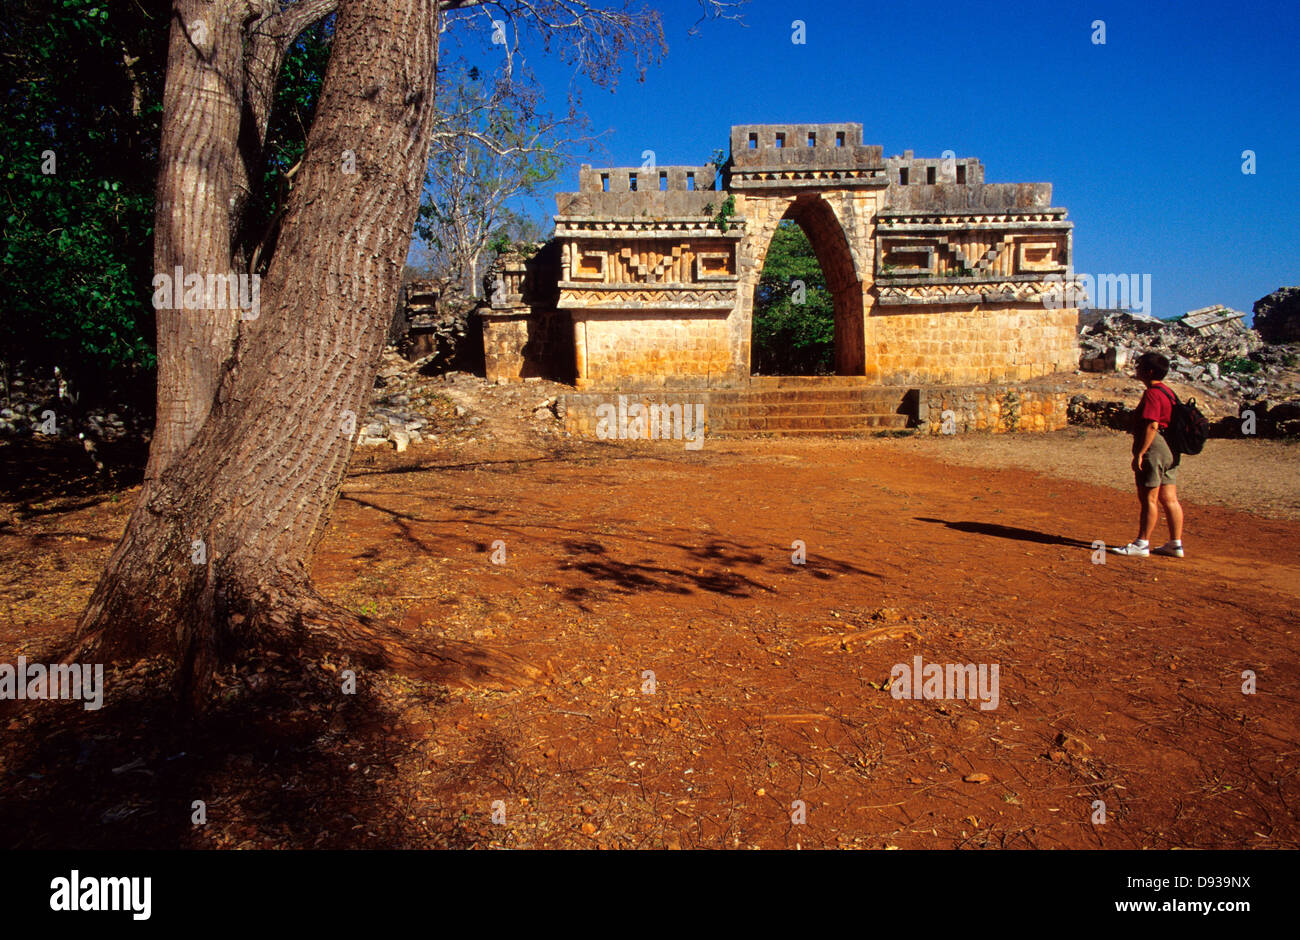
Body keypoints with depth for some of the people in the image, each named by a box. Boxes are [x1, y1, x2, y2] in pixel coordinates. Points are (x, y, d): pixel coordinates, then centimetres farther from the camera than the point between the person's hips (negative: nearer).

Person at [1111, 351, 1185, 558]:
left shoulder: (1152, 394, -15)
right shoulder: (1167, 391, 17)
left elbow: (1152, 426, -23)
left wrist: (1139, 453, -21)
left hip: (1154, 448, -10)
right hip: (1170, 450, 10)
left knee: (1148, 498, -5)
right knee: (1169, 499, 11)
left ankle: (1141, 544, -1)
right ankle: (1176, 544, 15)